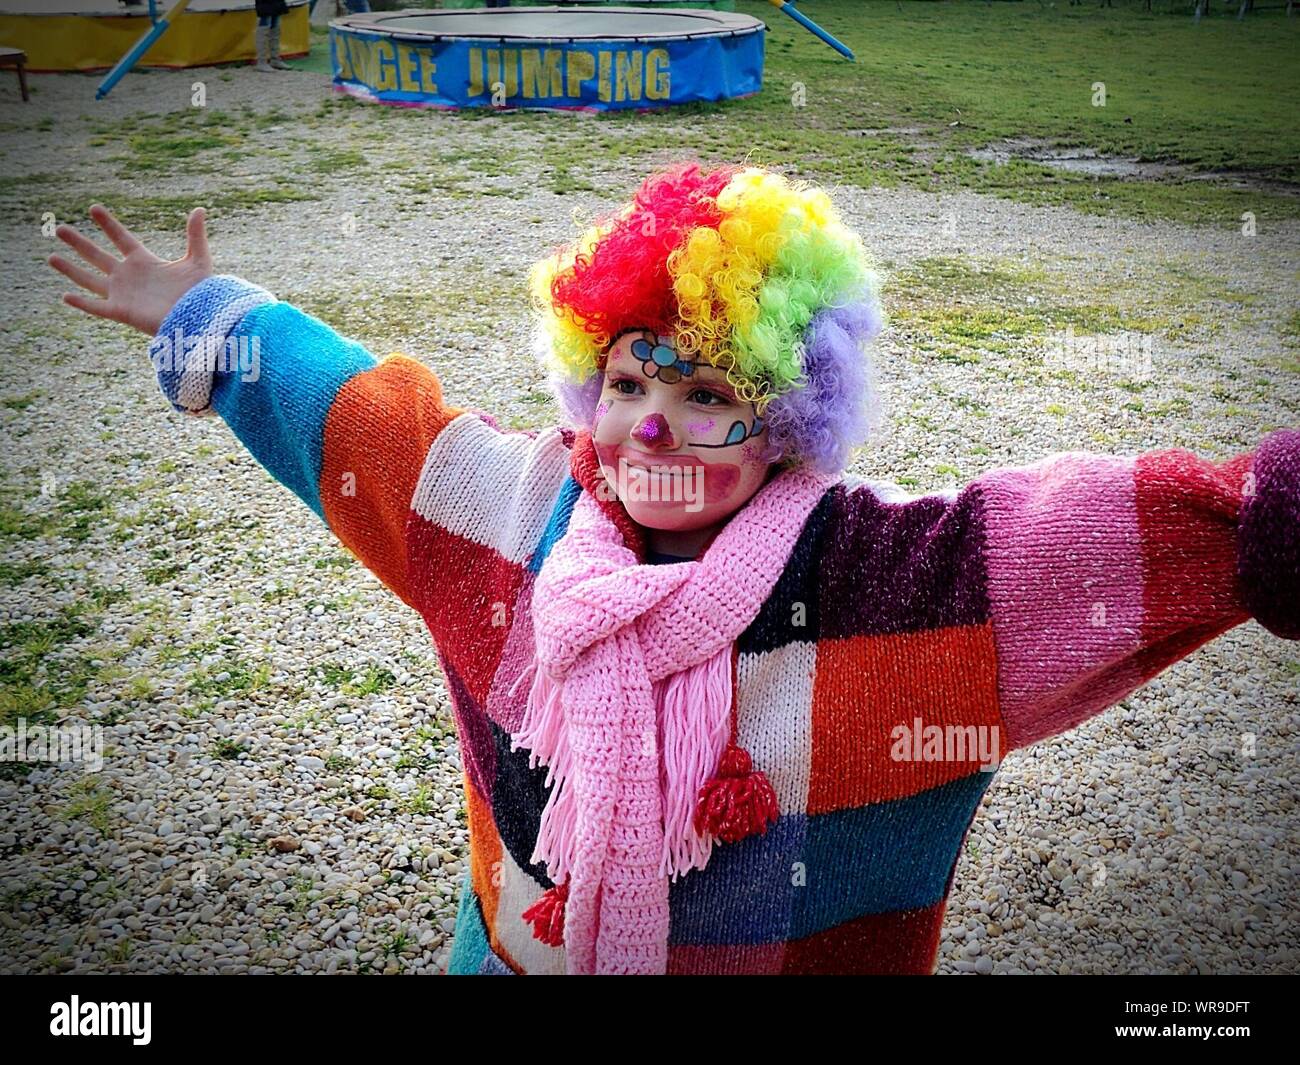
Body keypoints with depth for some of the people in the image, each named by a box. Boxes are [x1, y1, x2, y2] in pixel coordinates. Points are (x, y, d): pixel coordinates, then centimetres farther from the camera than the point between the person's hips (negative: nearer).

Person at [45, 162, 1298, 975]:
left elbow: (1193, 528, -26)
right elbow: (350, 401, 2)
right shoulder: (526, 508, -12)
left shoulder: (884, 574, -23)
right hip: (517, 945, 3)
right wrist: (203, 316, 12)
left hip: (796, 944, -2)